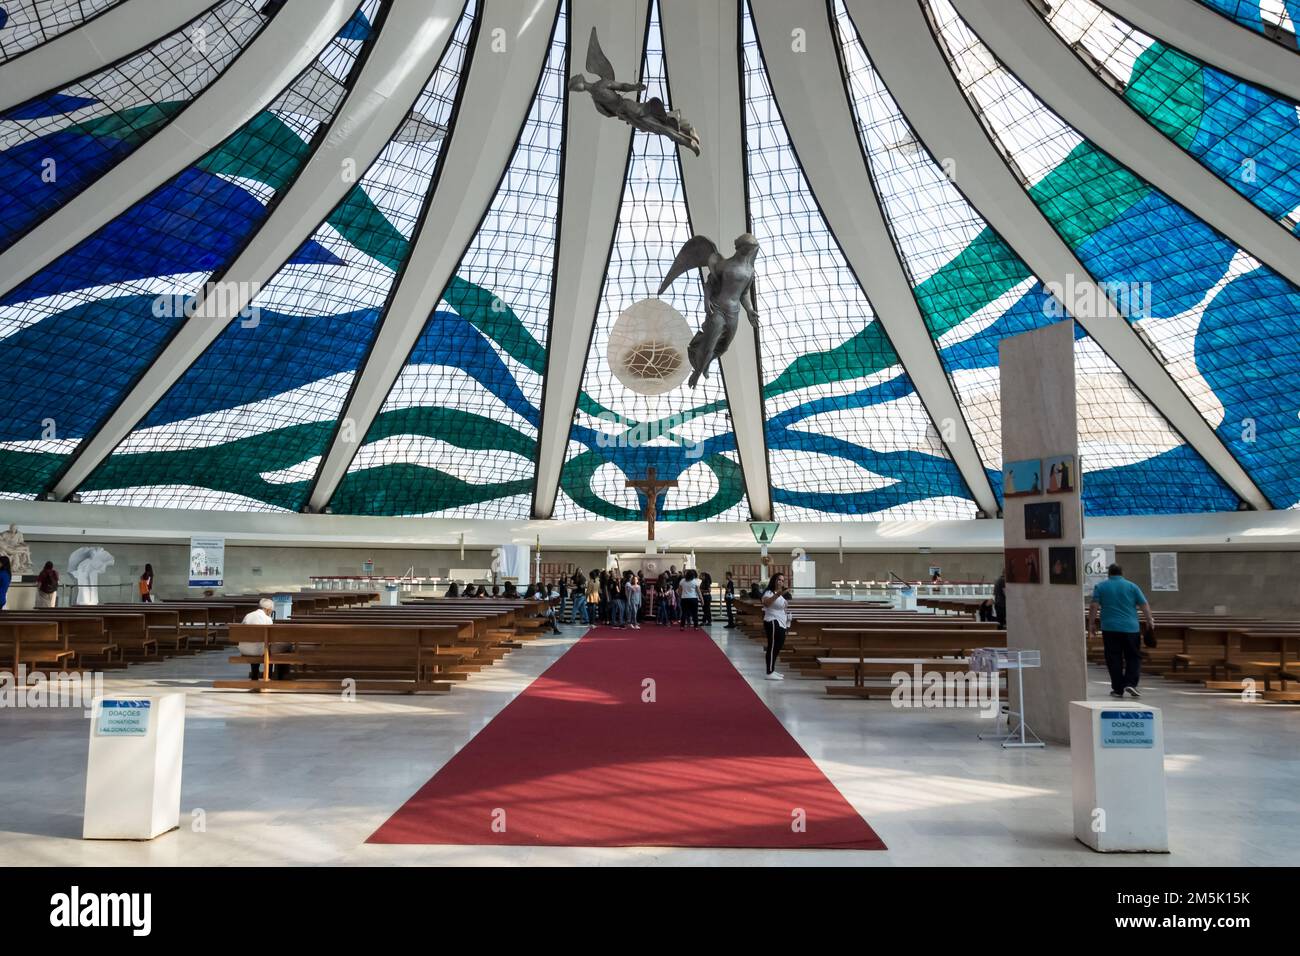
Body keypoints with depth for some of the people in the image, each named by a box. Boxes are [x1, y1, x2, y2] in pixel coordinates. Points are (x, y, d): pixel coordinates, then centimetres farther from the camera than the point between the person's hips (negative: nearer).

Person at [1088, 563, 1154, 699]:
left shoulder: (1100, 586, 5)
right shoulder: (1132, 586, 6)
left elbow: (1093, 606, -1)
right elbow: (1144, 605, 5)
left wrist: (1091, 624, 4)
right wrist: (1149, 620, 18)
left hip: (1110, 628, 0)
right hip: (1131, 628, 0)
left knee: (1114, 659, 4)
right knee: (1133, 657, 11)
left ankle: (1118, 689, 6)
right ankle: (1130, 683, -4)